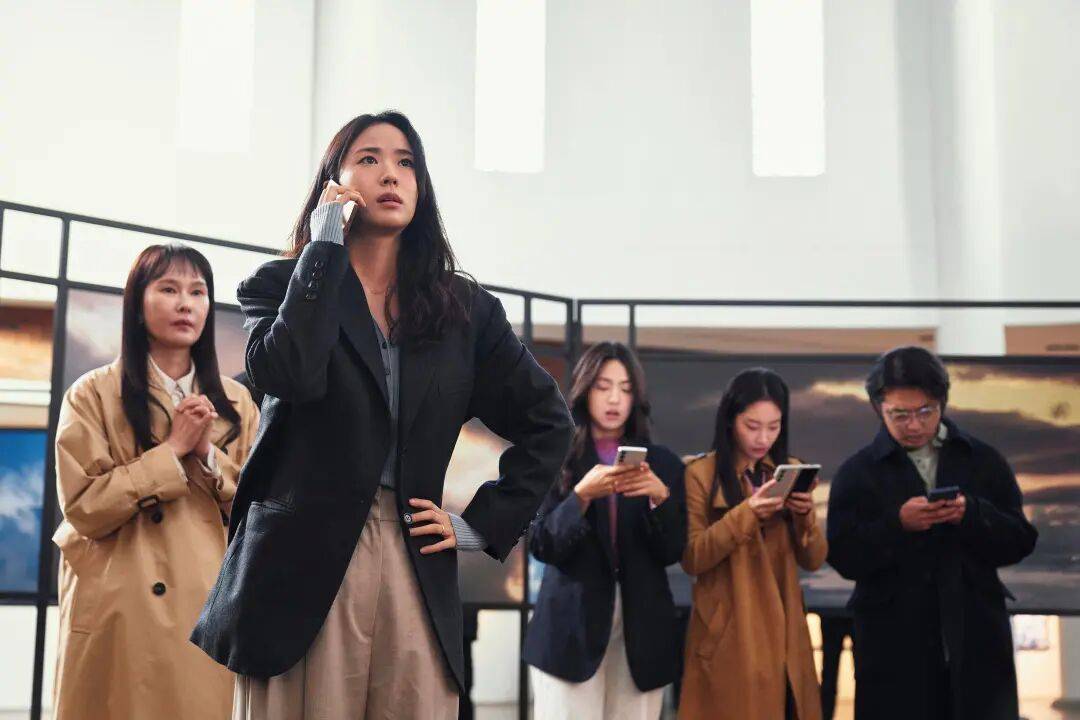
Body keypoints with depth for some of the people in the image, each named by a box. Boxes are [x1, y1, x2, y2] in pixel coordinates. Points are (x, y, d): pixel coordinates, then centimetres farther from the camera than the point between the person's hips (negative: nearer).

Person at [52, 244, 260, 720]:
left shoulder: (235, 403, 9)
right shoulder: (94, 394, -1)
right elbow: (85, 509, -10)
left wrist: (207, 454, -9)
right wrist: (172, 450, -12)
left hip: (205, 611, 3)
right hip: (117, 614, -3)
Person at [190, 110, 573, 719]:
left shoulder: (465, 307, 12)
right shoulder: (282, 285, 7)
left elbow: (547, 422, 17)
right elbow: (287, 374, -15)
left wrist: (483, 525, 7)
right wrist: (324, 247, -7)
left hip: (417, 571, 2)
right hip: (304, 563, -2)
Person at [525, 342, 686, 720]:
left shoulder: (662, 463, 9)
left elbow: (672, 551, 3)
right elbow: (541, 546, -4)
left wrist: (660, 498, -15)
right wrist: (582, 495, -19)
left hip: (642, 627, 2)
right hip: (571, 625, -2)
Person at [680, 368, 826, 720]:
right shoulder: (701, 475, -4)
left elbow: (813, 560, 5)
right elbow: (691, 558, -12)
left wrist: (805, 515, -14)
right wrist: (745, 514, -22)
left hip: (783, 631, 4)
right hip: (728, 634, -4)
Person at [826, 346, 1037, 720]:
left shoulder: (983, 460, 8)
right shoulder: (857, 472, 2)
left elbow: (1020, 542, 4)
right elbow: (844, 558, -5)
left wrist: (972, 515, -14)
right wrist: (897, 524, -19)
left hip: (976, 639, 2)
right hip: (894, 646, -2)